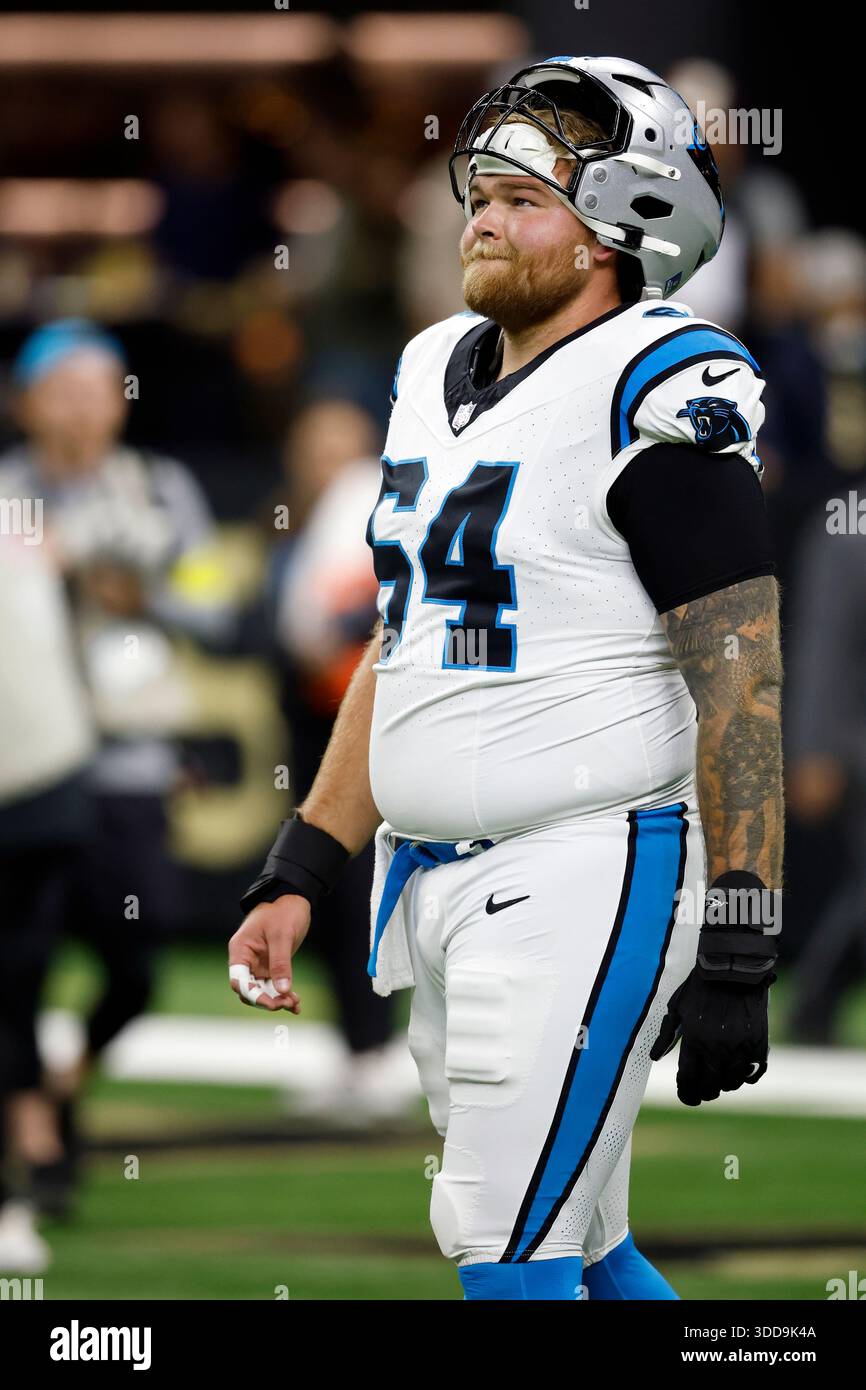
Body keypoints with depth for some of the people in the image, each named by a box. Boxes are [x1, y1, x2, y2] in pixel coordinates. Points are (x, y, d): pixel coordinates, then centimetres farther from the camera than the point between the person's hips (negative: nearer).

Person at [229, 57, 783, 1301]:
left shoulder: (650, 400, -13)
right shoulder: (440, 377, 13)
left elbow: (744, 684, -15)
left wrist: (734, 954, -18)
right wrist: (297, 877, 17)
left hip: (584, 878, -8)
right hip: (433, 875, 8)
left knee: (510, 1252, -9)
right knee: (576, 1251, 14)